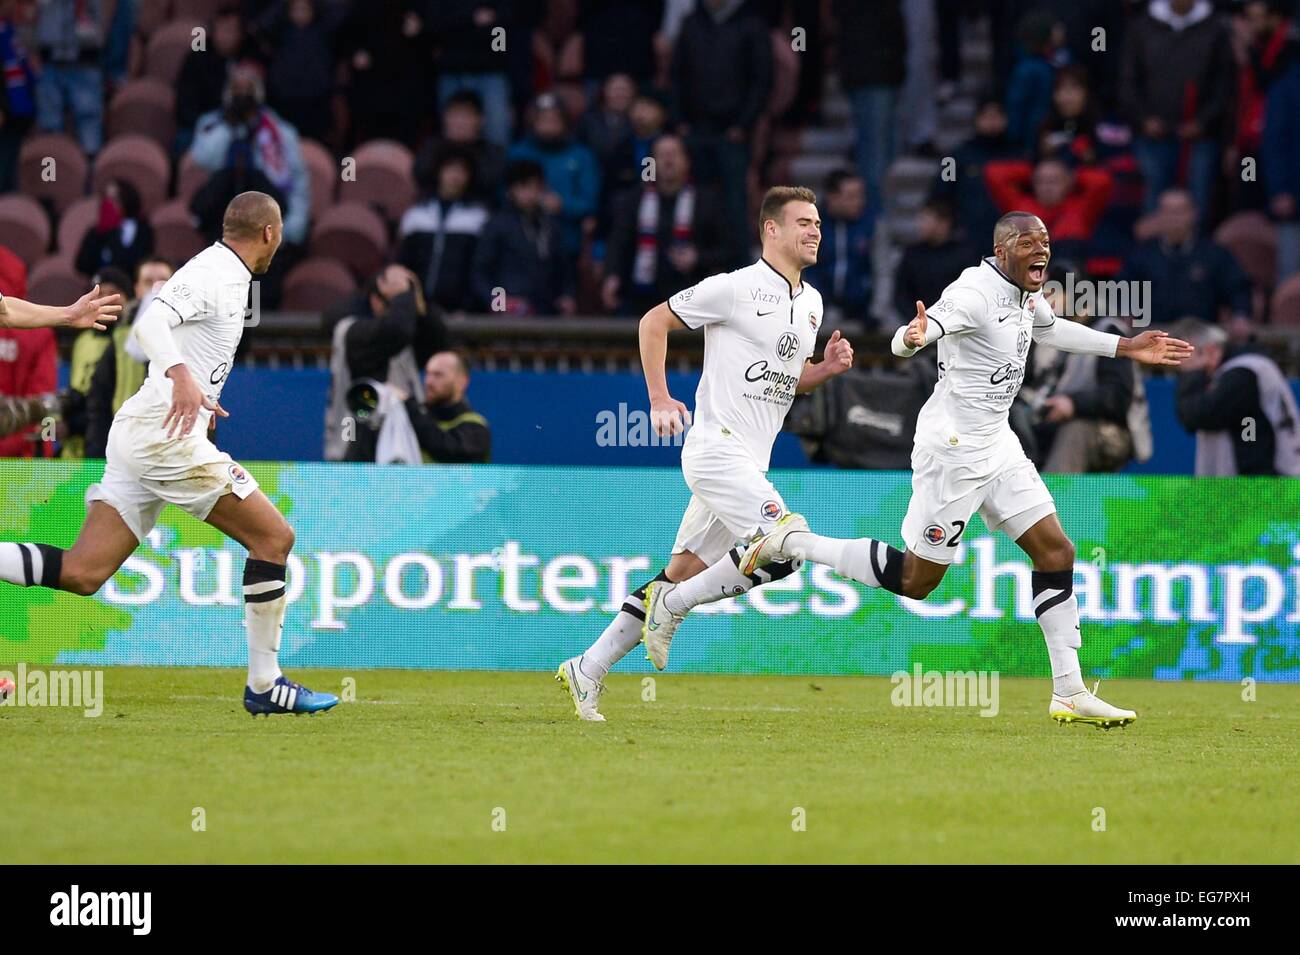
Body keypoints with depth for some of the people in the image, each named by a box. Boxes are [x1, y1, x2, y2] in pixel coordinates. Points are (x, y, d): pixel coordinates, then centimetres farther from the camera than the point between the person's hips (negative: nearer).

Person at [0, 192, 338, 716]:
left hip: (138, 435, 10)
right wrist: (181, 376, -42)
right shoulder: (213, 275, -9)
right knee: (273, 536, -3)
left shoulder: (221, 274, 19)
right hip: (166, 434, -10)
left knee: (81, 574, 0)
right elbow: (149, 320, -25)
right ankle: (264, 684, 0)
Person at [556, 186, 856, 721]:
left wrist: (827, 367, 5)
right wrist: (659, 399, -8)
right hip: (717, 449, -8)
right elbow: (654, 322, -2)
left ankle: (588, 670, 15)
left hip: (749, 464, 8)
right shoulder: (735, 289, -9)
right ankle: (670, 609, -6)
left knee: (680, 577, 8)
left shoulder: (810, 303, 15)